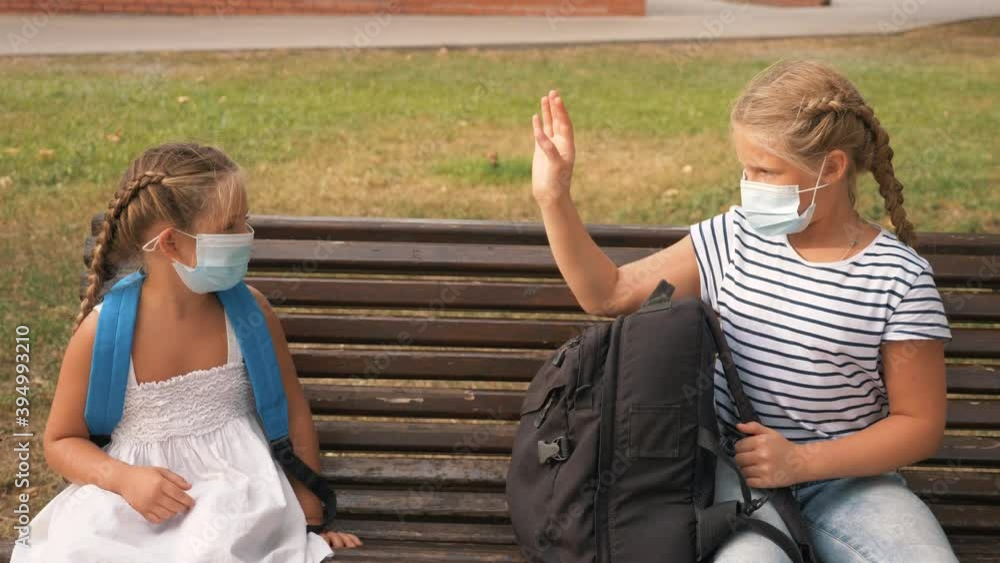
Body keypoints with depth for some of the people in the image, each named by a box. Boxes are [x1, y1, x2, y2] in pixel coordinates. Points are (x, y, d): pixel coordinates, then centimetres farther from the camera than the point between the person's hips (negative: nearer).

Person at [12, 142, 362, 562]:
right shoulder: (103, 330, -9)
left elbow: (293, 412, 8)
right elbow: (61, 441, 3)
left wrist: (311, 518, 12)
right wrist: (125, 479, -17)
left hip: (233, 484, 0)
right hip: (137, 493, 1)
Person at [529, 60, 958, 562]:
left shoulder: (900, 279, -7)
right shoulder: (733, 238, 2)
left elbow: (920, 424, -3)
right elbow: (607, 294, 7)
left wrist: (801, 461, -15)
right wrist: (553, 198, -4)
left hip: (846, 475, 0)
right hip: (737, 466, 0)